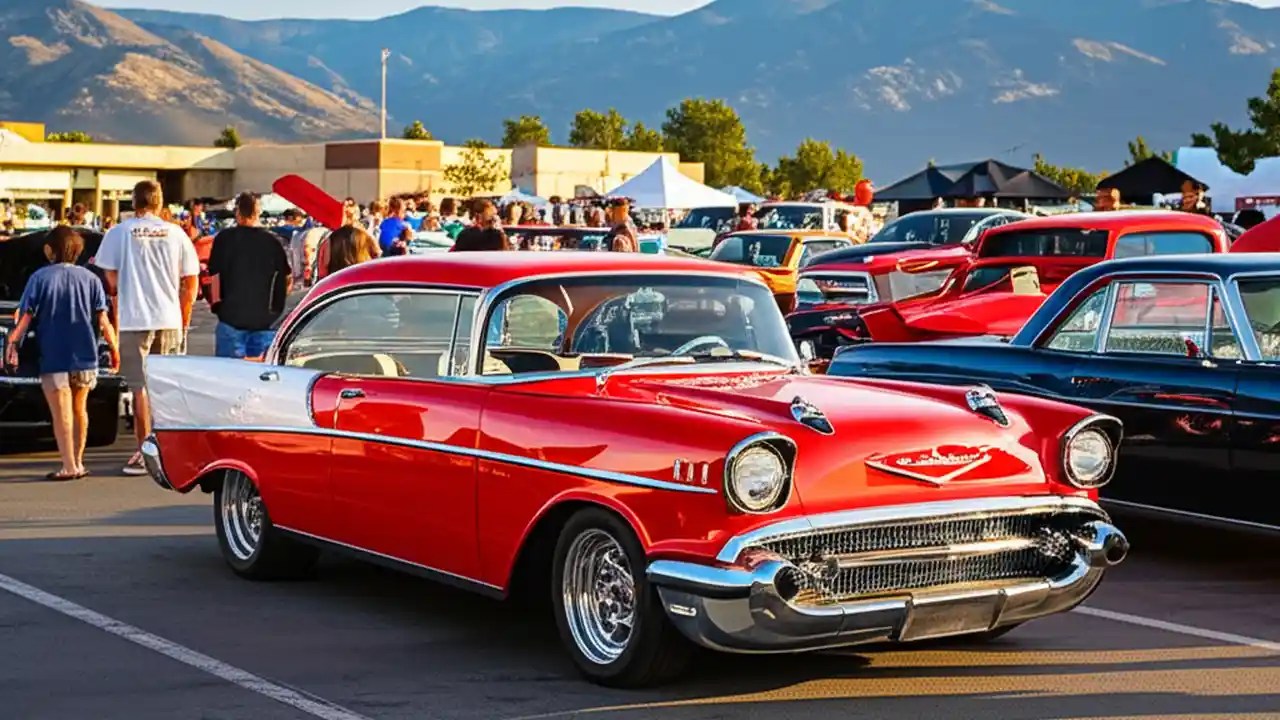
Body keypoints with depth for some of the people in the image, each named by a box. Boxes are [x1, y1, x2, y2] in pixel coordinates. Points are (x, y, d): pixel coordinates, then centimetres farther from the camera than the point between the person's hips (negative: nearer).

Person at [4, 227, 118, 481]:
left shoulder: (40, 278, -5)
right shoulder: (90, 279, 2)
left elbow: (25, 317, -8)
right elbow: (103, 321, -1)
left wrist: (13, 342, 0)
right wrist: (113, 347, 8)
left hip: (53, 358, -3)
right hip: (85, 356, 3)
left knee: (61, 414, 0)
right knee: (79, 410, 16)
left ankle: (69, 466, -4)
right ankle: (78, 463, 19)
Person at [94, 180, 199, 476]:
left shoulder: (118, 234, -2)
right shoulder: (176, 234, 4)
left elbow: (111, 280, -2)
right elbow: (191, 282, 6)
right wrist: (184, 321, 15)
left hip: (134, 320, -2)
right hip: (169, 320, 3)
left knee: (140, 388, 1)